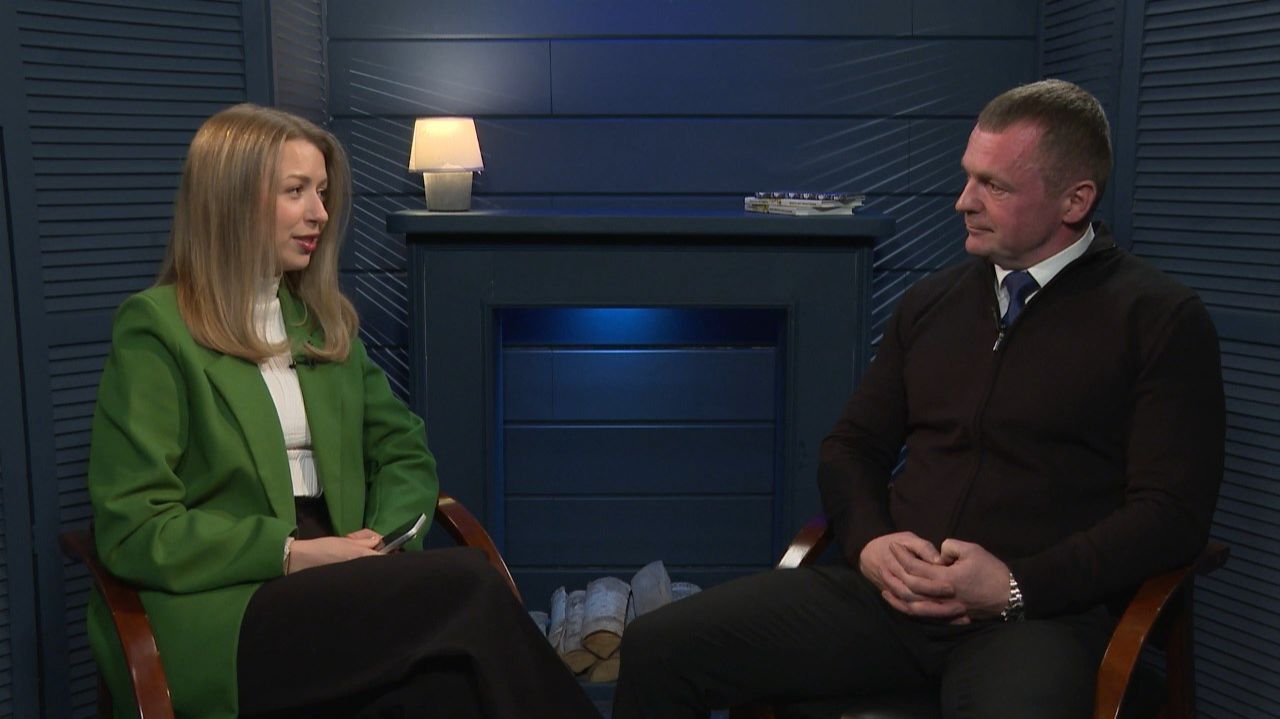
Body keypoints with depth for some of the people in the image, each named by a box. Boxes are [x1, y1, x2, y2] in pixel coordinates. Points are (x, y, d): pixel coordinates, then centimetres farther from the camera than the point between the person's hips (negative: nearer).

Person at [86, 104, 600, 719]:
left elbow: (404, 453, 17)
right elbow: (133, 529, -7)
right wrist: (294, 552, -15)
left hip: (329, 591, 5)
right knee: (468, 584, -29)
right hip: (220, 618, -5)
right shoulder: (156, 327, -1)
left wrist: (382, 544, -4)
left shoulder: (325, 321, 18)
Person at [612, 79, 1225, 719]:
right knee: (658, 647, -13)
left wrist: (1017, 587, -14)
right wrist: (869, 541, -1)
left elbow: (1173, 511, -4)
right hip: (891, 591, 5)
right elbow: (852, 446, 20)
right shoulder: (931, 301, 16)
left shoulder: (1161, 320, 2)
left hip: (1040, 617, -4)